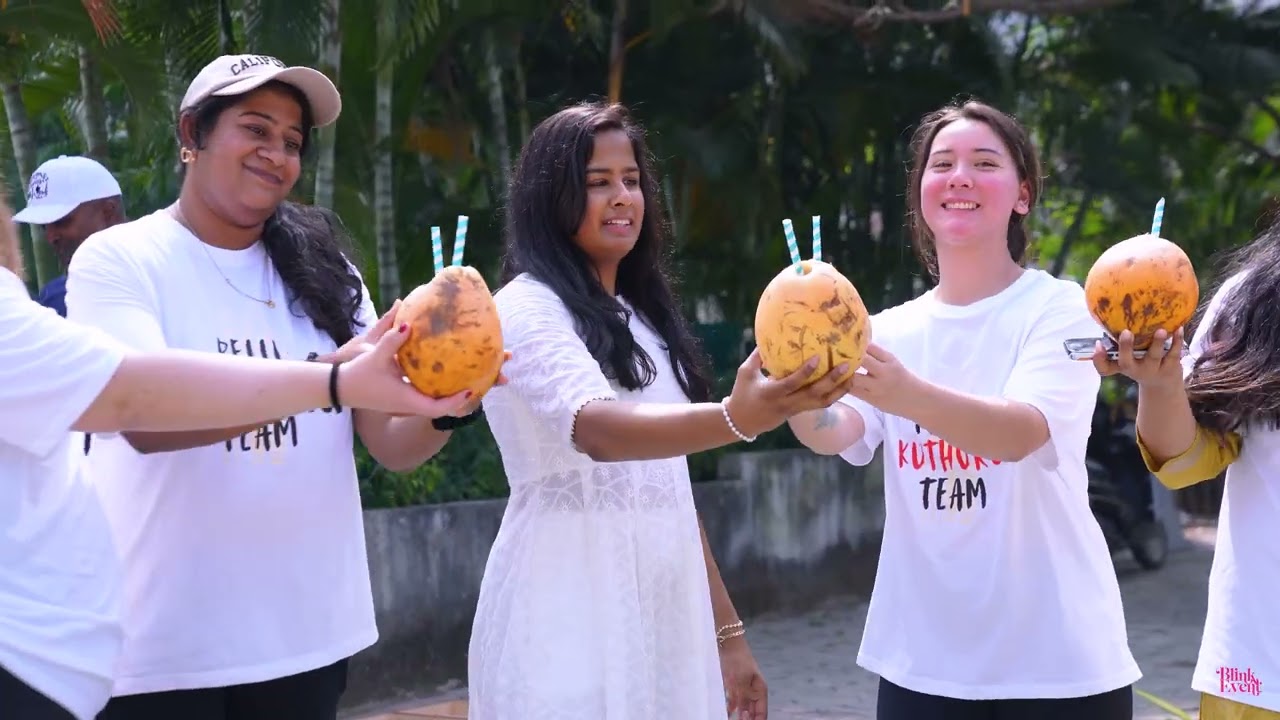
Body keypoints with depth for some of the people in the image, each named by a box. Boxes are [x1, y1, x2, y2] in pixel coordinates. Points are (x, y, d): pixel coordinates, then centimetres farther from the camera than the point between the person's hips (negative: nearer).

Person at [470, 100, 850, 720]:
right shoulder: (526, 309, -9)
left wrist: (726, 629, 16)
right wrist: (737, 418, -44)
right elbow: (597, 430, -28)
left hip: (666, 618, 7)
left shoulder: (644, 318, 15)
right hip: (569, 623, -7)